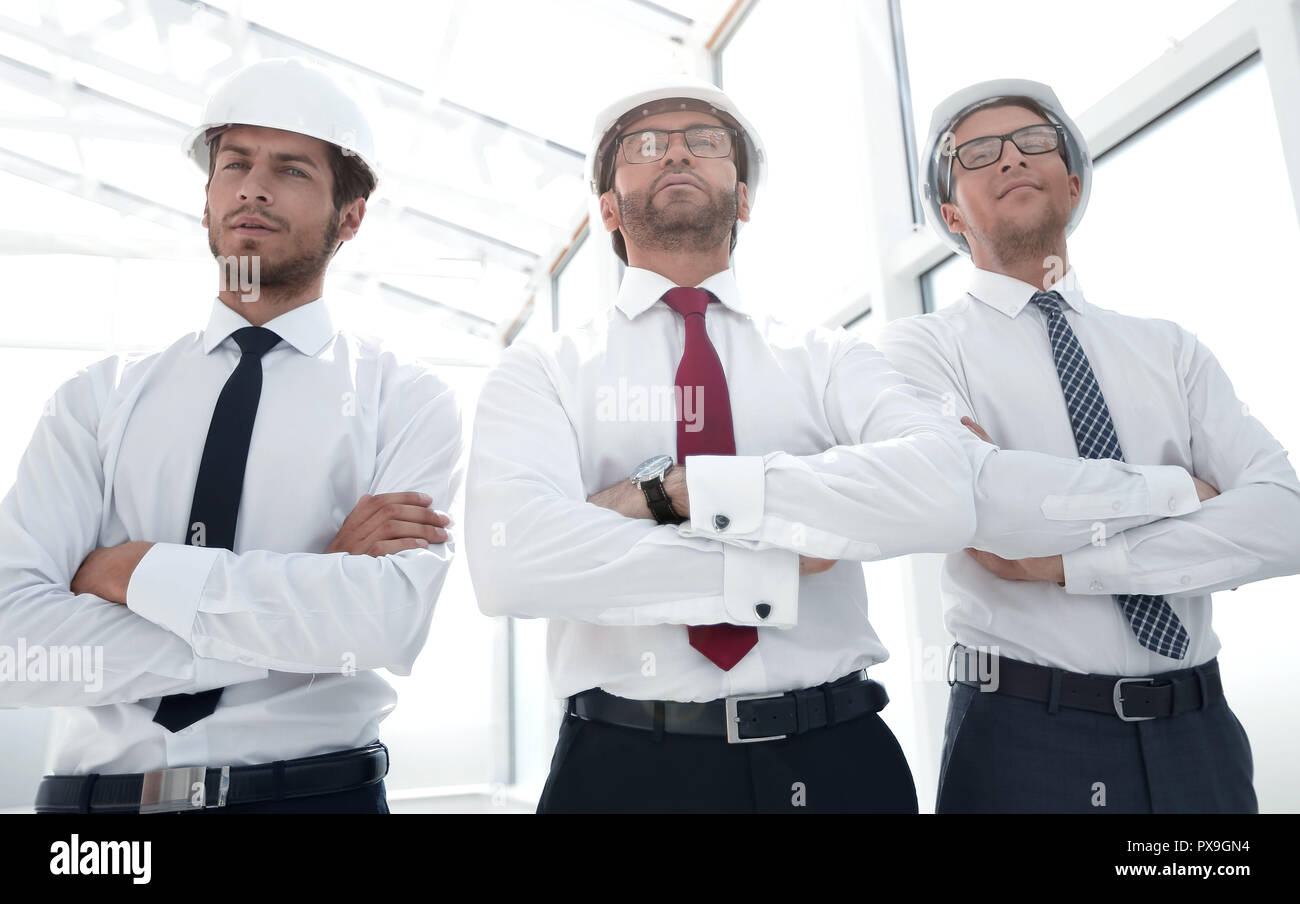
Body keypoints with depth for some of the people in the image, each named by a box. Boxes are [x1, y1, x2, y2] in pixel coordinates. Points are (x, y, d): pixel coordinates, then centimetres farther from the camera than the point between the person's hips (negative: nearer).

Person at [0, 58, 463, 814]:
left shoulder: (407, 400, -6)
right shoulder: (99, 398, 1)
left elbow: (391, 621, -21)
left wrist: (140, 569, -14)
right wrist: (310, 587, -17)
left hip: (310, 789, -1)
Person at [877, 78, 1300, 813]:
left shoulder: (1169, 350, 8)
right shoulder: (922, 347, -3)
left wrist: (1069, 560, -17)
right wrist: (1176, 492, -8)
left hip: (1200, 731, 4)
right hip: (1026, 735, -4)